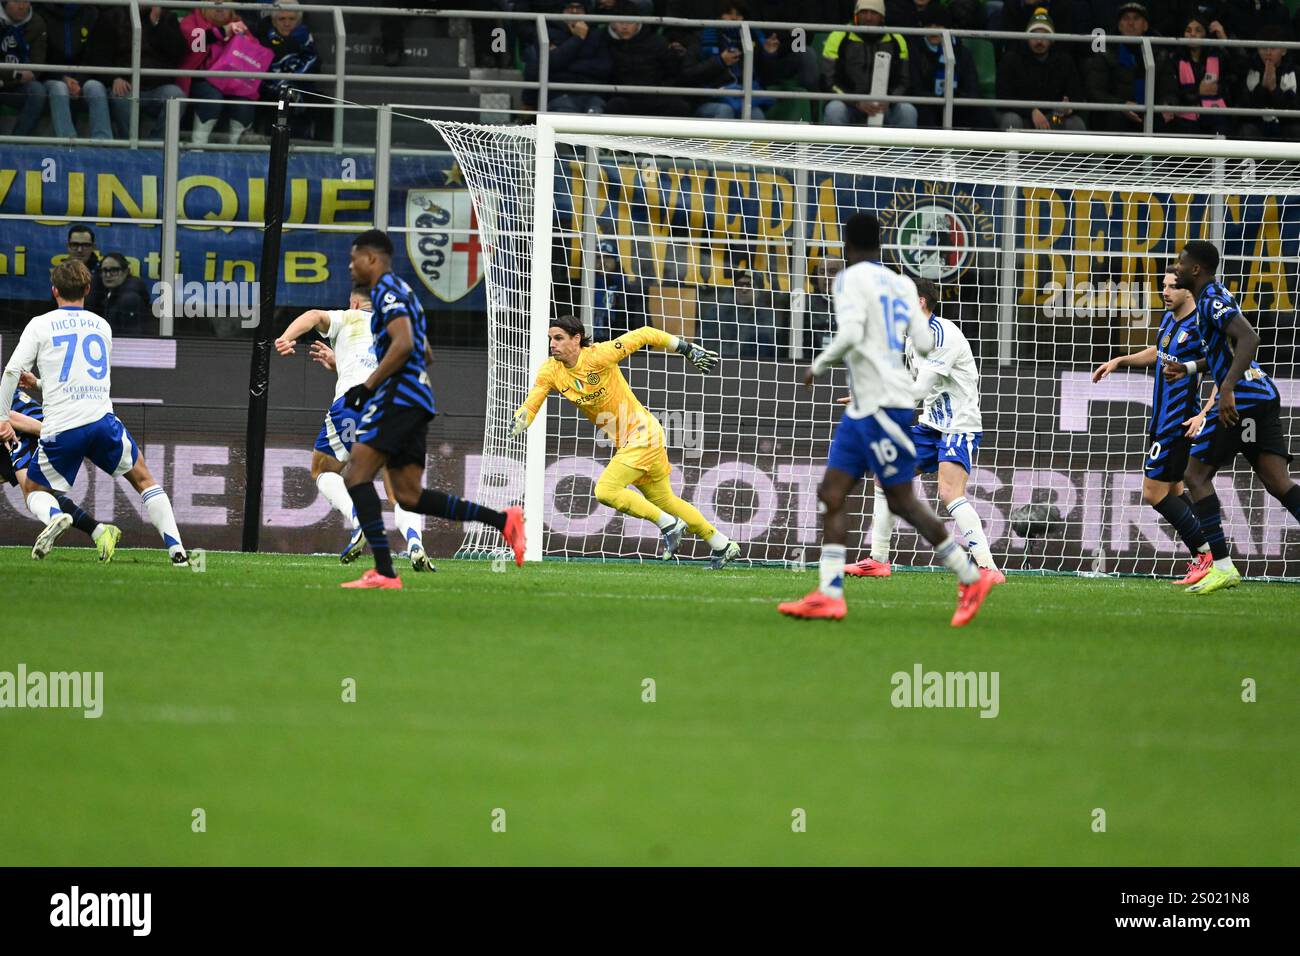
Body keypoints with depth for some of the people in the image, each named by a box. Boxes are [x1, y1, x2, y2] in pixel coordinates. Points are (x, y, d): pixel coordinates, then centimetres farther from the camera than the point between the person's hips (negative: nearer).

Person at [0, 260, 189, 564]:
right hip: (103, 421, 2)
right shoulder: (102, 326, 17)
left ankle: (54, 516, -17)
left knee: (33, 488, 18)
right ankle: (176, 548, 5)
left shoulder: (40, 325, 6)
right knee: (143, 479, 19)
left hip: (60, 429, -2)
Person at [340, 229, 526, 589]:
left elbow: (403, 343, -21)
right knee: (409, 495, 6)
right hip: (416, 400, 10)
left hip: (399, 396, -10)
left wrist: (368, 386, -19)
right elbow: (423, 352, 32)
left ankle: (384, 573, -22)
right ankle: (502, 520, 0)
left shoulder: (388, 289, -6)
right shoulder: (400, 291, 26)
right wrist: (376, 387, 31)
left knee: (356, 474, -13)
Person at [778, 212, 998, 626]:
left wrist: (818, 366, -7)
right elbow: (925, 344, 7)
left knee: (902, 500, -4)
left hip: (883, 404, -9)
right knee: (831, 494, 4)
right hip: (863, 406, 9)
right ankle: (829, 595, -1)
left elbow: (850, 335, -22)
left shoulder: (852, 278, -9)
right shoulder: (901, 284, 13)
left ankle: (971, 577, 3)